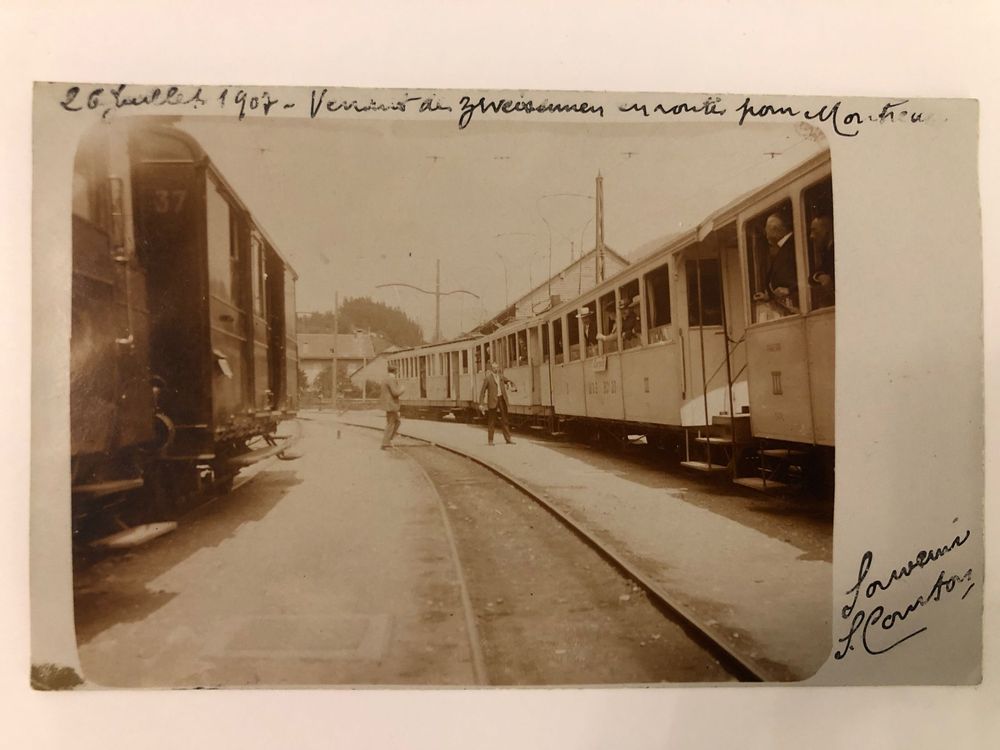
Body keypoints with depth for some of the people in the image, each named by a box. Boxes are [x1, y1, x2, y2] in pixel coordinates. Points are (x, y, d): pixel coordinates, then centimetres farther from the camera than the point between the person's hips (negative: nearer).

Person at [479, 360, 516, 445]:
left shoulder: (501, 376, 11)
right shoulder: (487, 378, -3)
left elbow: (509, 381, 21)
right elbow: (482, 391, -3)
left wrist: (514, 387, -2)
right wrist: (481, 404, -8)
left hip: (502, 399, 5)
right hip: (493, 400, -4)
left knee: (504, 419, 6)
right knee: (492, 421, 2)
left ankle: (508, 439, 10)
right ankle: (490, 440, 10)